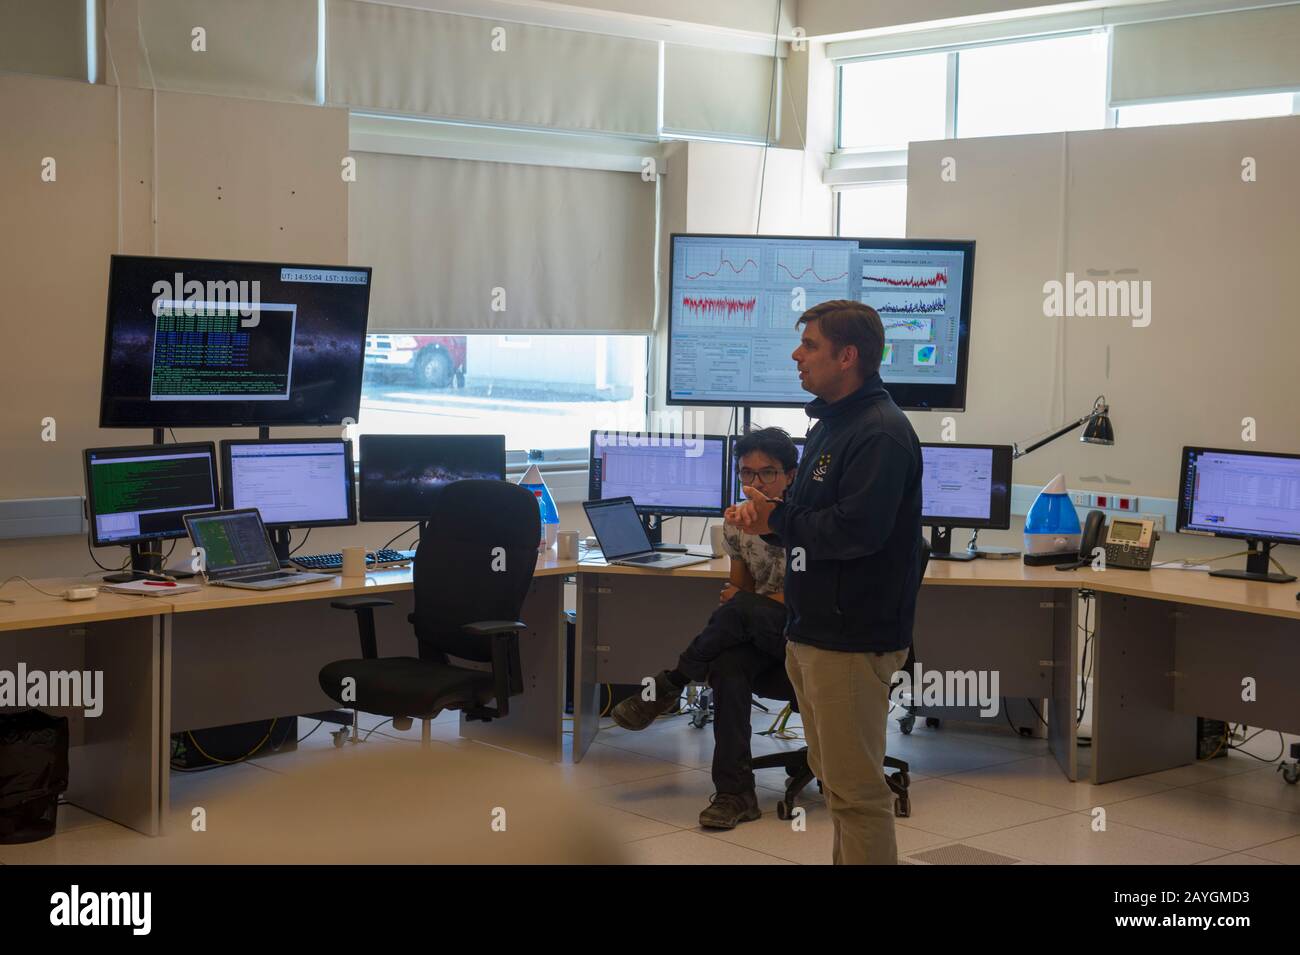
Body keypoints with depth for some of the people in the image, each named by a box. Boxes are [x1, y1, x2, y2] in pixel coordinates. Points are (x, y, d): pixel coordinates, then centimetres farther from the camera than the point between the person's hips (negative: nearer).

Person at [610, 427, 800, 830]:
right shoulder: (736, 525, 4)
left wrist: (741, 603, -21)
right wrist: (730, 610, -11)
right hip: (757, 636, 4)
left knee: (742, 609, -34)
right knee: (727, 667, -32)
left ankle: (669, 685, -11)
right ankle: (735, 793, -27)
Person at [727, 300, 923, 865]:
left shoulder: (881, 433, -17)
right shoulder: (828, 426, 16)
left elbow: (855, 530, -26)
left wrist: (775, 521, -13)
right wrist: (761, 514, -2)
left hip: (852, 642, -10)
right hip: (811, 631, 10)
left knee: (855, 789, -5)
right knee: (833, 777, 18)